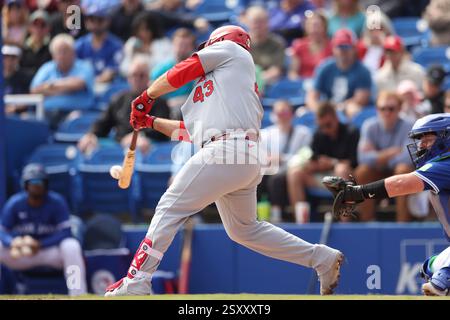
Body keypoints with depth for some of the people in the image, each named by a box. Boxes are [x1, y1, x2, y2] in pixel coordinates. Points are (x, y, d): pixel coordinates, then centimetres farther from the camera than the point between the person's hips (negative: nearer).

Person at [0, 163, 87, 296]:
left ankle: (78, 296, -32)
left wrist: (40, 245, -28)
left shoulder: (57, 202, -10)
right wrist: (12, 242, -31)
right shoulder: (14, 203, -5)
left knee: (71, 245, -32)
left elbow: (65, 232, -16)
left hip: (51, 252, -2)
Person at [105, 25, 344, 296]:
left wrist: (146, 98, 23)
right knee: (244, 229, 20)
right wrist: (150, 121, 39)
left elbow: (176, 75, 9)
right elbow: (189, 131, 32)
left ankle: (136, 284, -12)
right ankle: (323, 258, 20)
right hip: (249, 160, 9)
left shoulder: (231, 49, 12)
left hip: (226, 150, -9)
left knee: (170, 209, -8)